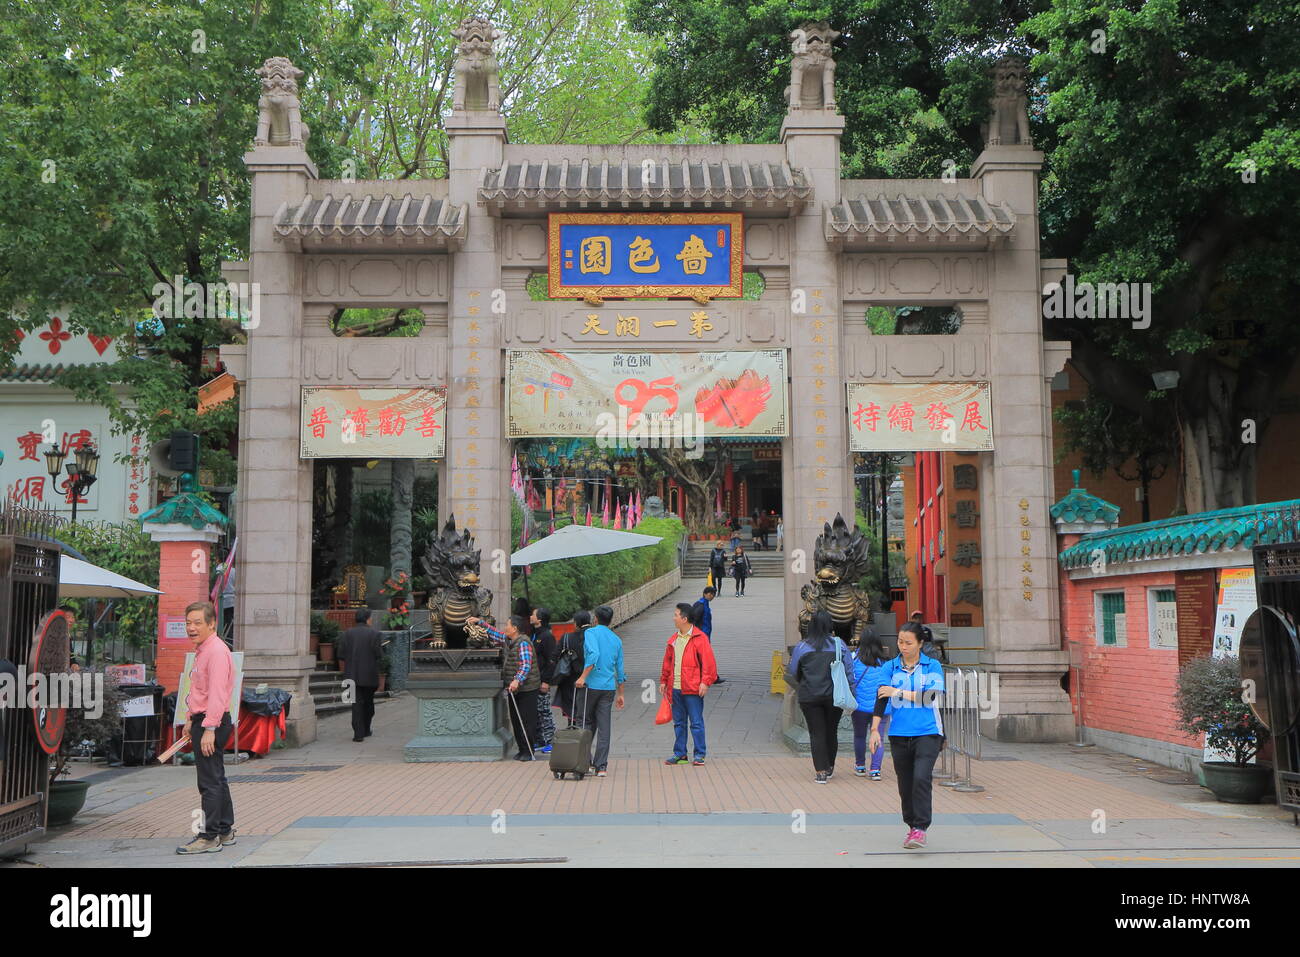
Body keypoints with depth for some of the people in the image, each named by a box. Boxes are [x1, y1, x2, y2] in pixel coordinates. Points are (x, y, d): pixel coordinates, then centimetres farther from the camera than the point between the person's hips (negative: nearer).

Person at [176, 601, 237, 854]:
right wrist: (191, 721, 25)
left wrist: (209, 729, -26)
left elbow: (217, 694, -23)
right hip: (203, 720, 11)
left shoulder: (216, 651, -17)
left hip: (212, 723, -11)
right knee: (216, 779, 16)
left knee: (210, 781, -8)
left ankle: (210, 837, -5)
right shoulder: (202, 650, 17)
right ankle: (225, 831, 25)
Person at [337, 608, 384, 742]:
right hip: (370, 676, -1)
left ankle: (358, 733, -8)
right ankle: (366, 730, 27)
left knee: (357, 703, 1)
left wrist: (344, 671, 14)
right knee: (368, 702, 16)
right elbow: (379, 656, -9)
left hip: (352, 675, 1)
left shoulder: (346, 634, 3)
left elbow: (340, 657, 2)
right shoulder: (374, 634, -5)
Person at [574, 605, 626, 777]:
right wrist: (620, 694, 21)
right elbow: (620, 669, 15)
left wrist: (583, 677, -22)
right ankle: (601, 766, -1)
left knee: (586, 723, 9)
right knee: (604, 727, 2)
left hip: (591, 685, -4)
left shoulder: (591, 633, -3)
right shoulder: (617, 640, 13)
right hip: (608, 688, 4)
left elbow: (593, 655, -21)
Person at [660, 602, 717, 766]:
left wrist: (705, 682, -16)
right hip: (675, 688, 7)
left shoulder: (699, 638, -8)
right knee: (678, 723, 13)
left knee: (696, 723, -1)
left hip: (693, 690, -7)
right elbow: (667, 661, 21)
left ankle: (700, 754, 6)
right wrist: (664, 680, 17)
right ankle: (680, 753, 21)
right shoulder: (674, 639, 14)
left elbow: (708, 661, -11)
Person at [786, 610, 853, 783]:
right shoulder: (839, 645, -2)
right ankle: (829, 768, 26)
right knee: (832, 732, 15)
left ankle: (820, 771, -1)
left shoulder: (801, 647, -2)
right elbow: (849, 672, -1)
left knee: (816, 733, 4)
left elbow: (793, 674, 4)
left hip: (809, 697, -1)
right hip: (834, 696, 1)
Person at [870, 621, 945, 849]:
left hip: (928, 733, -2)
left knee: (922, 777, -17)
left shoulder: (933, 666, 3)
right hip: (899, 734, 2)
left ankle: (920, 829, -13)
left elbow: (930, 696, -9)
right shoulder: (890, 667, 7)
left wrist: (899, 692, -10)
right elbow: (881, 699, 0)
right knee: (905, 784, 7)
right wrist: (875, 730, -8)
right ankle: (912, 826, 22)